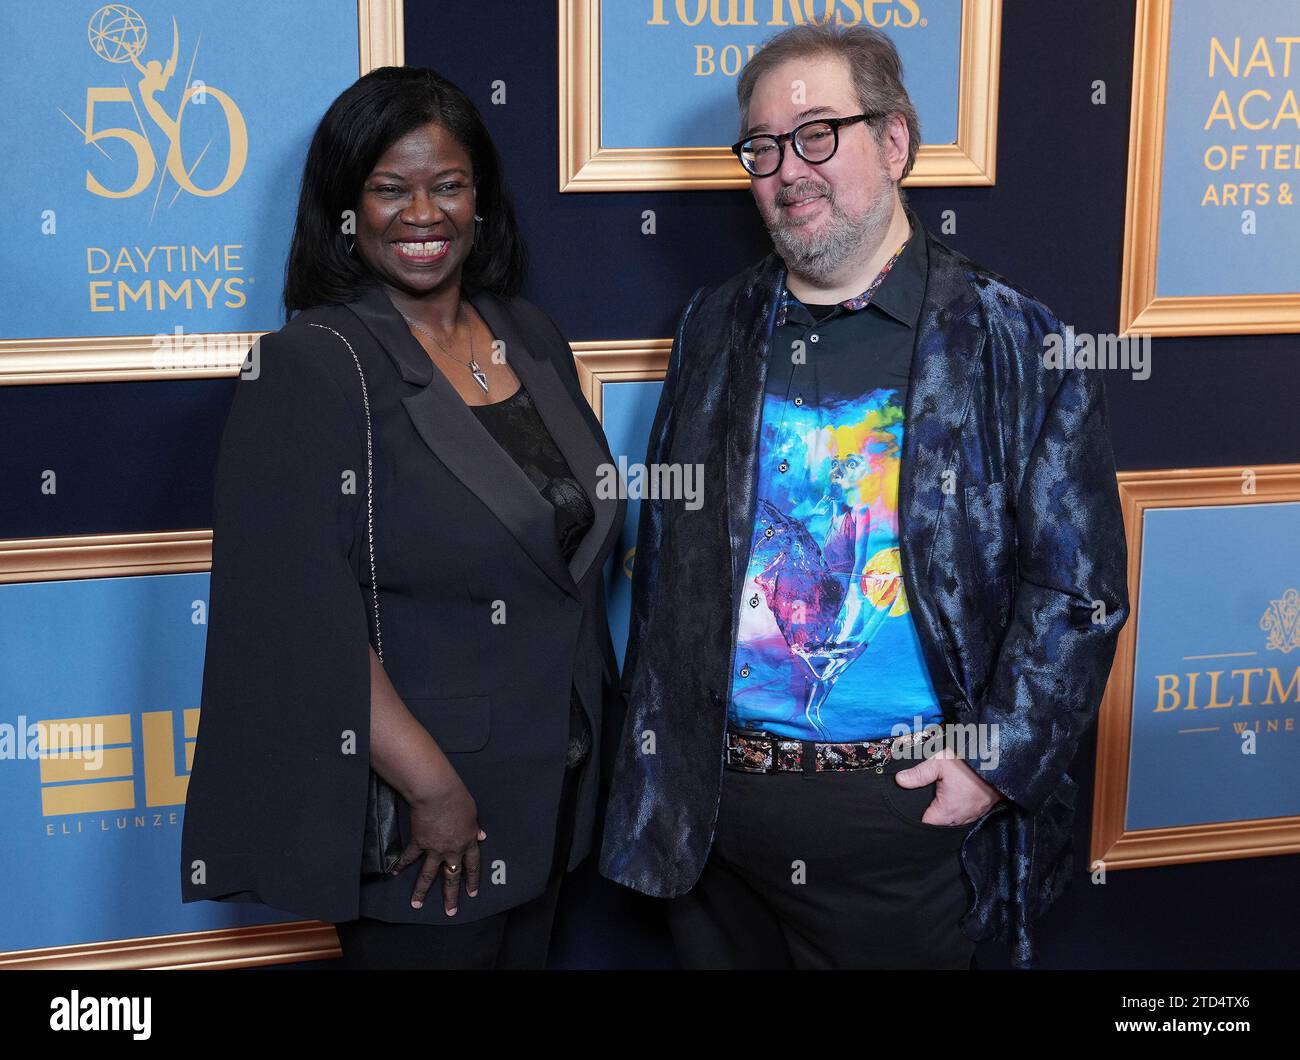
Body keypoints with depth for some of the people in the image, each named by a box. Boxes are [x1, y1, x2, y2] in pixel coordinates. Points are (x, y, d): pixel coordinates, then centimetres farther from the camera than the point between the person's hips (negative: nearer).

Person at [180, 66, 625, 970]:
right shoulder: (313, 369, -15)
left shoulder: (531, 338, 5)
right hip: (412, 801, -6)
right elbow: (304, 615, -21)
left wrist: (588, 719, 12)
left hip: (556, 783, 7)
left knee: (528, 950, 21)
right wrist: (431, 783, -21)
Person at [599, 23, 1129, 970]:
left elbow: (1079, 587, -5)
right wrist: (657, 738, 8)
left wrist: (999, 759, -12)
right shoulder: (716, 331, 8)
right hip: (712, 804, 4)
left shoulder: (1011, 342, -5)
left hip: (905, 816, -3)